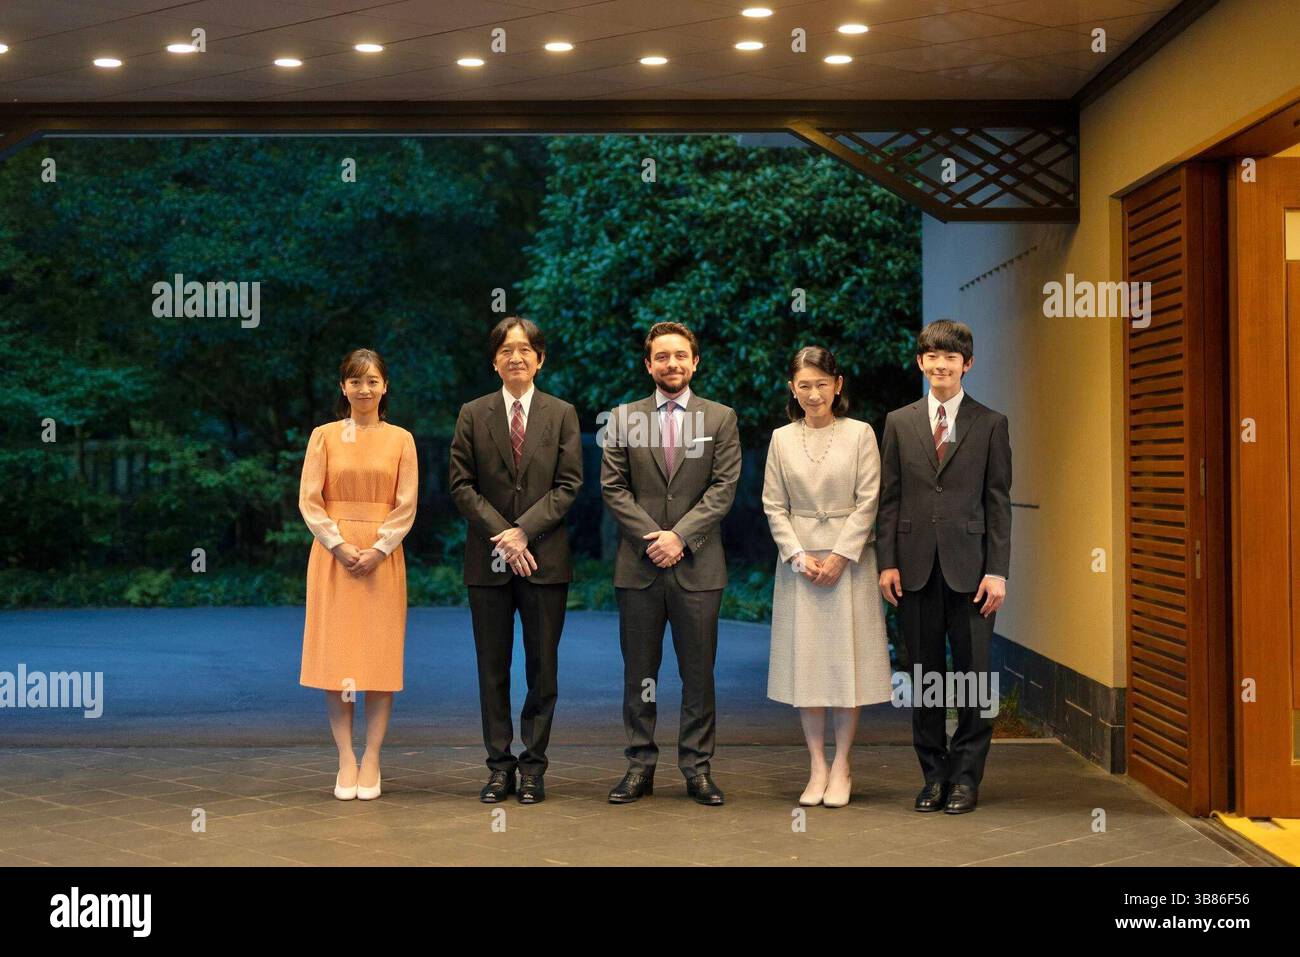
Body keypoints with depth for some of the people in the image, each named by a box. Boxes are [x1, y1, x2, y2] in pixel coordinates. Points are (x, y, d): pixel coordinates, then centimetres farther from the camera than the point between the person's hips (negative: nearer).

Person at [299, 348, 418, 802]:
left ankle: (371, 761, 5)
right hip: (333, 554, 0)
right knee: (336, 656, -1)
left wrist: (378, 549, -11)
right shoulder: (324, 436, 5)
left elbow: (406, 505, 2)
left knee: (381, 656, -1)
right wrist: (339, 545, -11)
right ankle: (346, 761, 4)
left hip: (382, 556, 0)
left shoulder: (400, 439, 6)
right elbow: (309, 500, 0)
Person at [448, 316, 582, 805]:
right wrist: (501, 535, -11)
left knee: (542, 667, 3)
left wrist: (523, 530, -13)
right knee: (493, 667, 5)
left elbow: (568, 485, -2)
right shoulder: (473, 415, 6)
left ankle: (533, 765, 12)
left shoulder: (562, 414, 5)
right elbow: (461, 486, 1)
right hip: (489, 560, 1)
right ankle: (499, 765, 13)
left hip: (545, 558, 0)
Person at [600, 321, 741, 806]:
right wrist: (652, 536, -9)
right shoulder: (623, 419, 8)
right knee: (638, 673, 6)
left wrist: (680, 536, -12)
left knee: (698, 673, 4)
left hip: (697, 566, -1)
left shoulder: (721, 419, 6)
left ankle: (697, 767, 12)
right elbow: (613, 487, 3)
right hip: (638, 566, 1)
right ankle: (640, 766, 14)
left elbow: (723, 488, -2)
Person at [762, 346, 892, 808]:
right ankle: (817, 767, 11)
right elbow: (774, 506, 5)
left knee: (846, 661, 1)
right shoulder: (782, 440, 6)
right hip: (798, 562, 2)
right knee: (804, 662, 3)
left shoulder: (860, 434, 0)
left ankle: (841, 767, 10)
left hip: (848, 559, -2)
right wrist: (799, 556, -7)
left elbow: (868, 502, -3)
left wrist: (839, 556, -11)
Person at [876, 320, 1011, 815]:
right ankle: (934, 774, 17)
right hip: (916, 568, 2)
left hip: (969, 566, -1)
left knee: (973, 676, 1)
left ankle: (966, 777, 12)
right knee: (924, 675, 7)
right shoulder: (899, 422, 9)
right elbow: (889, 498, 8)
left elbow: (999, 502, 2)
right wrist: (887, 562, 0)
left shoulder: (991, 424, 4)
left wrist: (997, 570, -5)